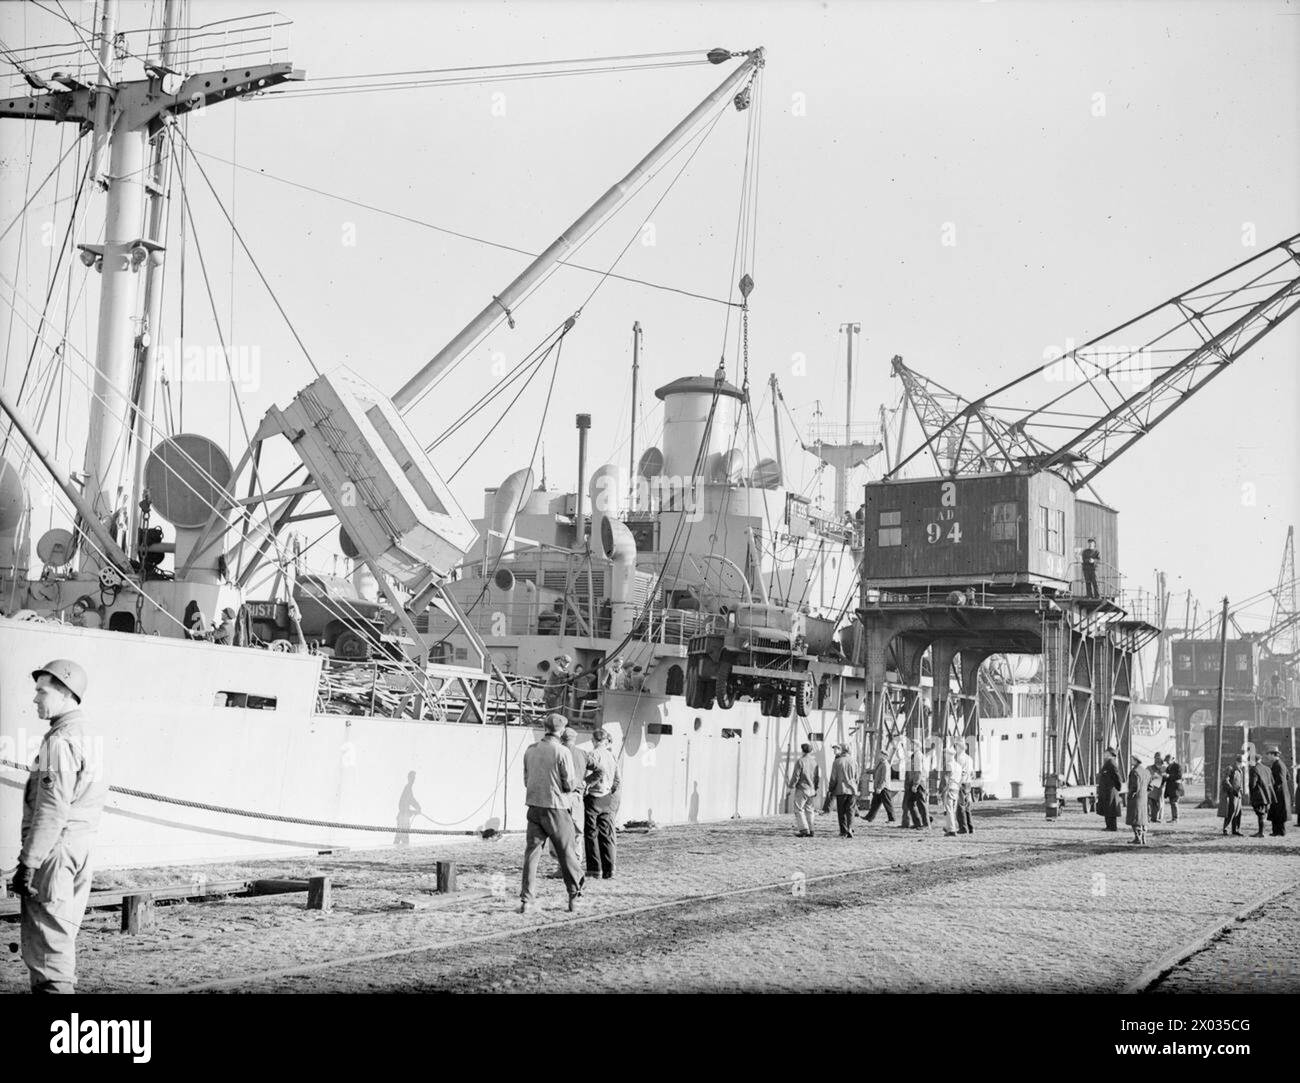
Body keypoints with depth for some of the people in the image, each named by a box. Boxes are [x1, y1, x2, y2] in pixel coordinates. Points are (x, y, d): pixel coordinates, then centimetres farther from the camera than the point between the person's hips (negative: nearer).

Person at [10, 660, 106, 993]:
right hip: (79, 846, 10)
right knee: (62, 934, 16)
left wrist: (28, 861, -19)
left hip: (55, 849, -10)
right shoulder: (87, 735, 14)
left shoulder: (60, 741, -16)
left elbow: (52, 809, -21)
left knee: (45, 939, -6)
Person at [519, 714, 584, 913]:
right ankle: (575, 896, 15)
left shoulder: (530, 750, 4)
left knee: (531, 853, 6)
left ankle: (526, 900, 3)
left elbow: (526, 780, 11)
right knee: (566, 853, 8)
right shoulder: (562, 752, -11)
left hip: (534, 805, 4)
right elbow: (569, 785, -9)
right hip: (556, 807, -4)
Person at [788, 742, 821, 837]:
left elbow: (796, 776, -13)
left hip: (802, 789, -6)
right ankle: (810, 830, 12)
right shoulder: (815, 761, 5)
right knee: (809, 809, 13)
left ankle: (804, 830, -10)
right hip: (812, 790, 6)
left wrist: (791, 787, -2)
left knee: (799, 810, 0)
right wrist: (816, 789, 16)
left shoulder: (800, 761, -12)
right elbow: (819, 776, 8)